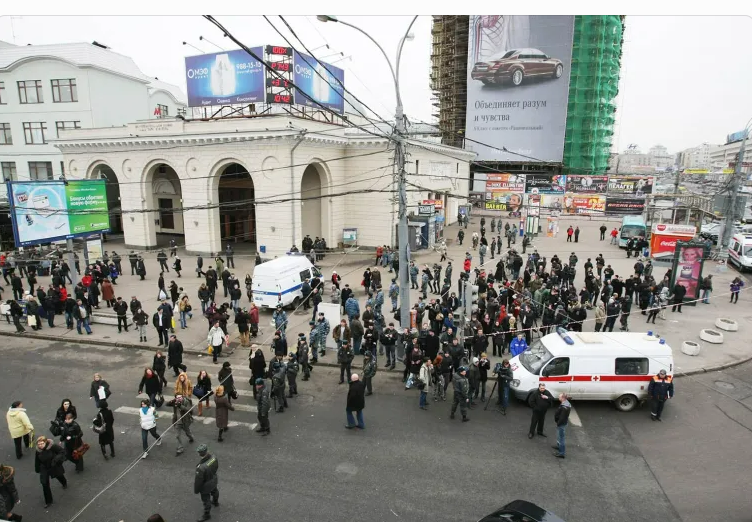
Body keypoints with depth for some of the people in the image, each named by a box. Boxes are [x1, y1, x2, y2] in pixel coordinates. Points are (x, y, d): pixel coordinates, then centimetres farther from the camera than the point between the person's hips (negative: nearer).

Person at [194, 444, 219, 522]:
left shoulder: (201, 467, -45)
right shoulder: (213, 457, -26)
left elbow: (198, 480, -27)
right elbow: (216, 467, -3)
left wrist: (196, 490, -7)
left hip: (206, 485, -6)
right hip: (214, 479, 6)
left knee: (206, 500, 21)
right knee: (214, 490, 35)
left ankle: (207, 515, 46)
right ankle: (215, 502, 65)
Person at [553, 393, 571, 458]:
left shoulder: (564, 407, -31)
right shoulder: (566, 403, 2)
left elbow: (562, 417, -29)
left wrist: (558, 423, -18)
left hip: (562, 424, -11)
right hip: (563, 422, 11)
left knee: (560, 437, 0)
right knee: (559, 436, 29)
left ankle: (562, 453, 9)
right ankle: (559, 446, 48)